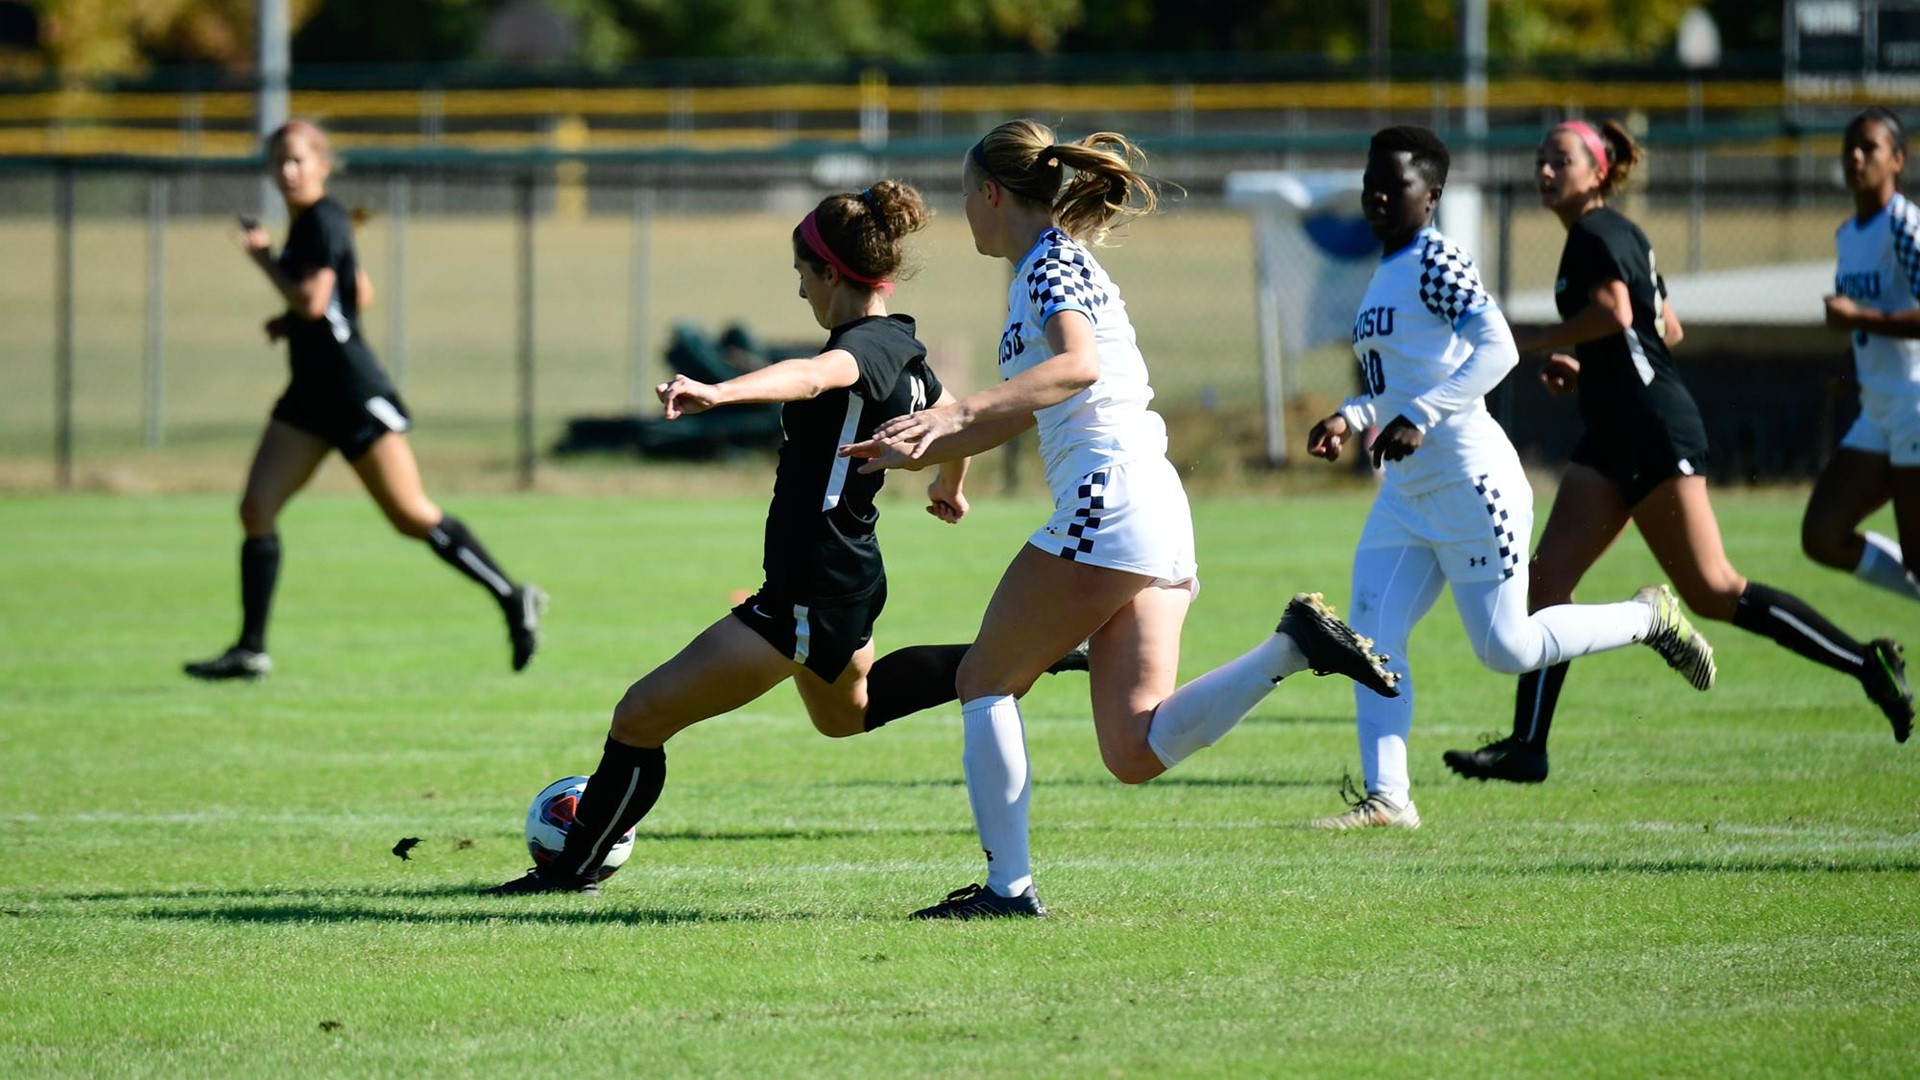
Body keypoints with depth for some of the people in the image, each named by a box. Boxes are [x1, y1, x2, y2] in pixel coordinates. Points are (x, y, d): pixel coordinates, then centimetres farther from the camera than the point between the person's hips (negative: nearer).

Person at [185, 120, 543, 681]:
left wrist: (261, 255, -11)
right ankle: (251, 650, 1)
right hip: (309, 395, 9)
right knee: (256, 510, 0)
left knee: (411, 516, -4)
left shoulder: (324, 220, -13)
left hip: (355, 393, -9)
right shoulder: (305, 222, 14)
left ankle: (513, 599, 7)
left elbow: (311, 300, -23)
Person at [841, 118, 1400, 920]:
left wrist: (959, 411, -32)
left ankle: (1008, 884, 1)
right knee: (1136, 755, -3)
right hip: (1158, 520, 9)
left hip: (1108, 506, -9)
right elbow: (1021, 416, 37)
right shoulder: (1054, 266, 26)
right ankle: (1292, 644, -13)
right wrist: (917, 454, 41)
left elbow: (1079, 365, -25)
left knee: (985, 681, 5)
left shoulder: (1050, 265, -3)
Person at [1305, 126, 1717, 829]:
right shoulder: (1386, 275, 15)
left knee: (1506, 650, -4)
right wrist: (1352, 418, 9)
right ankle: (1386, 796, -5)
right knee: (1371, 637, -4)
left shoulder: (1436, 261, -13)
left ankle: (1649, 618, 16)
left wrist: (1419, 416, -32)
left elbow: (1497, 349, -26)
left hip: (1471, 485, -9)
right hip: (1406, 498, 9)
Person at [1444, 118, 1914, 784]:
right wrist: (1582, 368, 20)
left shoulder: (1596, 235, -9)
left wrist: (1533, 342, -14)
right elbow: (1667, 329, 25)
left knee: (1713, 592, -10)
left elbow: (1614, 310, -26)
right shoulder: (1618, 235, 20)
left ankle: (1864, 662, -3)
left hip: (1654, 432, -10)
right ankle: (1527, 748, -2)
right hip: (1615, 439, 10)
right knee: (1548, 581, 1)